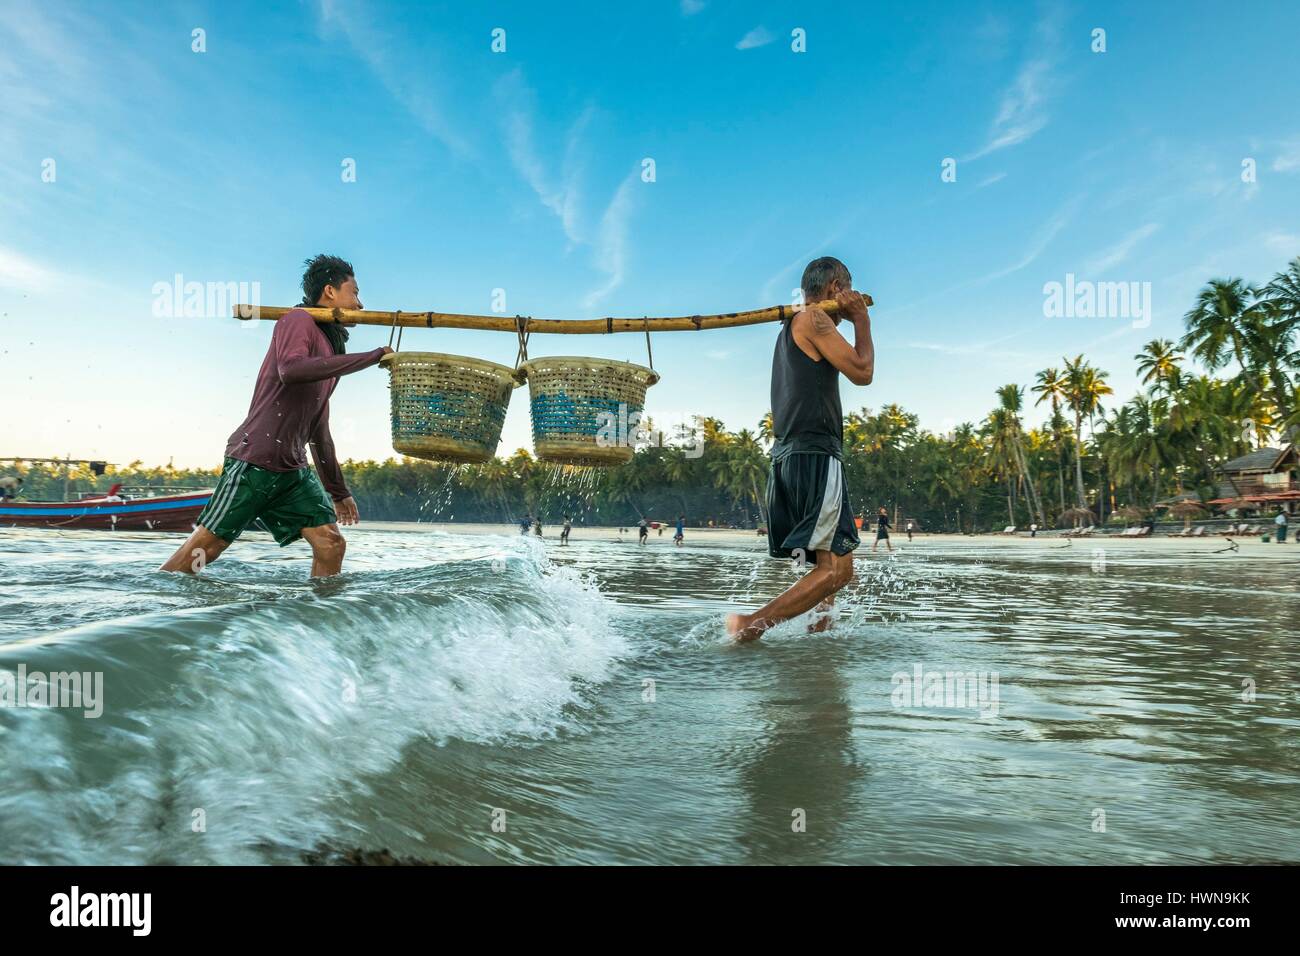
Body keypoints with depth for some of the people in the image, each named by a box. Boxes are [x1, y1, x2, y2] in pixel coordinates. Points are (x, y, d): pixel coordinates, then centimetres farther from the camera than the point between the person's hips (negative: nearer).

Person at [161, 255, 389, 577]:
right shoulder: (298, 320, -5)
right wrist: (372, 356, -26)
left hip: (292, 469, 8)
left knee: (331, 545, -6)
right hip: (253, 462, -8)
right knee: (205, 547, -1)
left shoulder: (330, 349, 19)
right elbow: (291, 369, -29)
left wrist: (338, 491, 26)